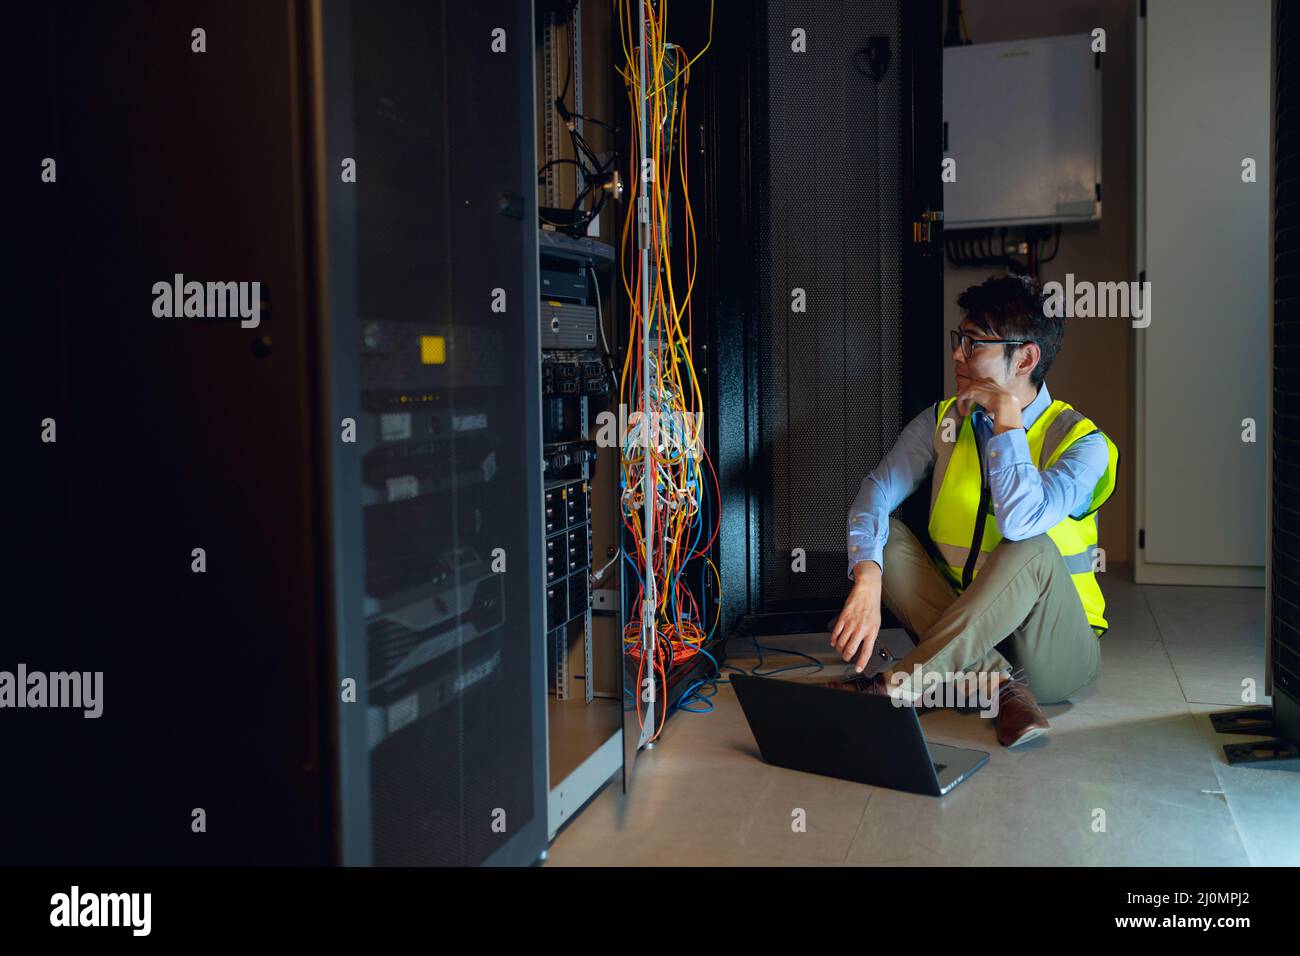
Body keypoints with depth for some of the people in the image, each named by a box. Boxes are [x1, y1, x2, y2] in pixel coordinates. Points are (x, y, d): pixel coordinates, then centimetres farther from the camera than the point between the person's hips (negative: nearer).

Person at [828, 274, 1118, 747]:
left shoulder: (1080, 442, -13)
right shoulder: (943, 421, 1)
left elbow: (1019, 521, -32)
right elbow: (878, 490, -13)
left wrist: (1008, 419, -22)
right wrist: (867, 581, -31)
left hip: (1054, 653, -4)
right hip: (965, 630, 4)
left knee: (1031, 547, -33)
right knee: (883, 536, -16)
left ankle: (899, 686, -34)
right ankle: (1000, 684, -28)